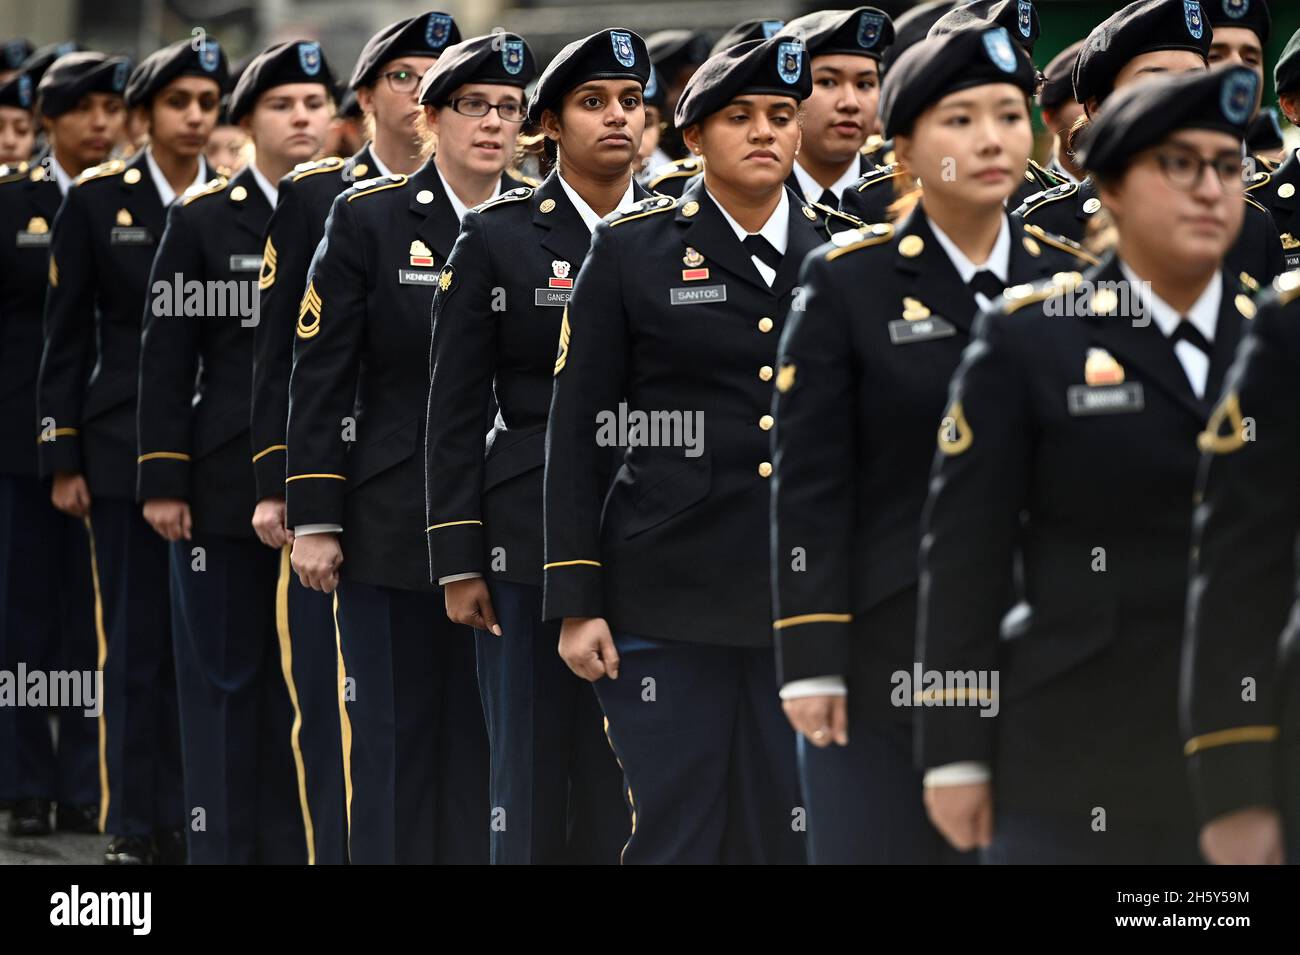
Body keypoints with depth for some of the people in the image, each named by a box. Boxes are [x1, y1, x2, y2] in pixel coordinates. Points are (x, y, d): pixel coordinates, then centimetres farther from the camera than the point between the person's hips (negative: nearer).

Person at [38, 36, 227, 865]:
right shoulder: (97, 200, 2)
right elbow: (68, 337, 3)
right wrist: (63, 457, -1)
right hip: (127, 447, -1)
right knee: (138, 641, 1)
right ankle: (138, 829, 6)